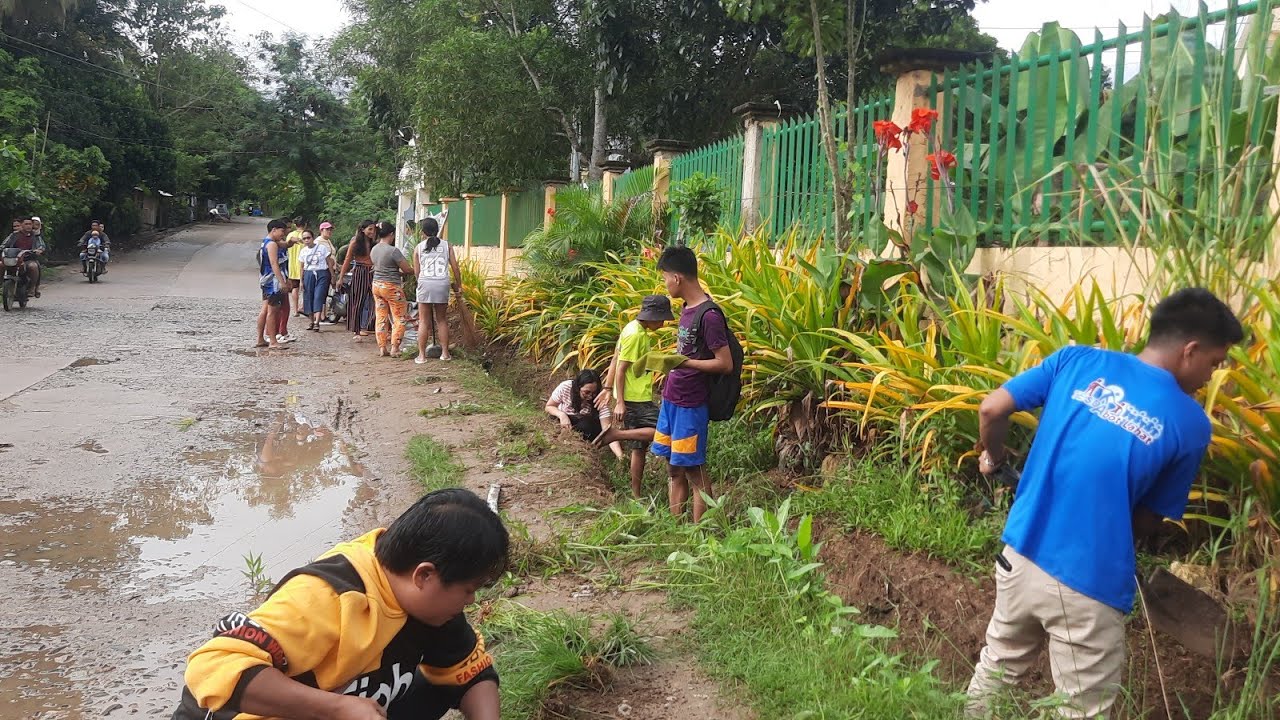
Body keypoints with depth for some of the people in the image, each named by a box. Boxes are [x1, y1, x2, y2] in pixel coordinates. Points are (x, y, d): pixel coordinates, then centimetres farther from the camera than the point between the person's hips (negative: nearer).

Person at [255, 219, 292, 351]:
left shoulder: (266, 242, 17)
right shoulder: (272, 244, -15)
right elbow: (274, 264, -23)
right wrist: (282, 282, -27)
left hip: (266, 281, 10)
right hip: (274, 281, -10)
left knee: (265, 310, 13)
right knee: (273, 311, -6)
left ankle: (260, 340, 17)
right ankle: (273, 342, -3)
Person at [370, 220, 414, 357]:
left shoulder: (373, 250, 6)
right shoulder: (393, 251, -18)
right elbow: (407, 269, -15)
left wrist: (398, 271, 15)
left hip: (376, 285, 7)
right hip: (391, 287, -7)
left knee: (381, 317, 10)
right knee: (399, 318, 4)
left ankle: (382, 348, 12)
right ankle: (394, 348, 0)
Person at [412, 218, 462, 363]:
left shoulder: (418, 248, 3)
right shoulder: (446, 246, 6)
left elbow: (416, 272, 3)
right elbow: (455, 267, 4)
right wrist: (458, 285, 13)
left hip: (425, 284, -1)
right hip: (443, 284, 1)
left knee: (423, 321, 4)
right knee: (442, 320, 13)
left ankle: (422, 355, 4)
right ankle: (445, 353, 14)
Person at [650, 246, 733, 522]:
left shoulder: (709, 315, -19)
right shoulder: (688, 308, 9)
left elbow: (725, 364, -20)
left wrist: (682, 362, -24)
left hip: (690, 405, -9)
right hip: (671, 399, 9)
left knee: (694, 472, -1)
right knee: (674, 470, 14)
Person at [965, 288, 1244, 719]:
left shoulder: (1076, 359, -1)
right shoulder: (1190, 424, -6)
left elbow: (991, 410, -4)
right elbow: (1150, 521, 3)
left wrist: (994, 458, 16)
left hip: (1021, 555, 4)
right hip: (1088, 584, -4)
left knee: (997, 668, 27)